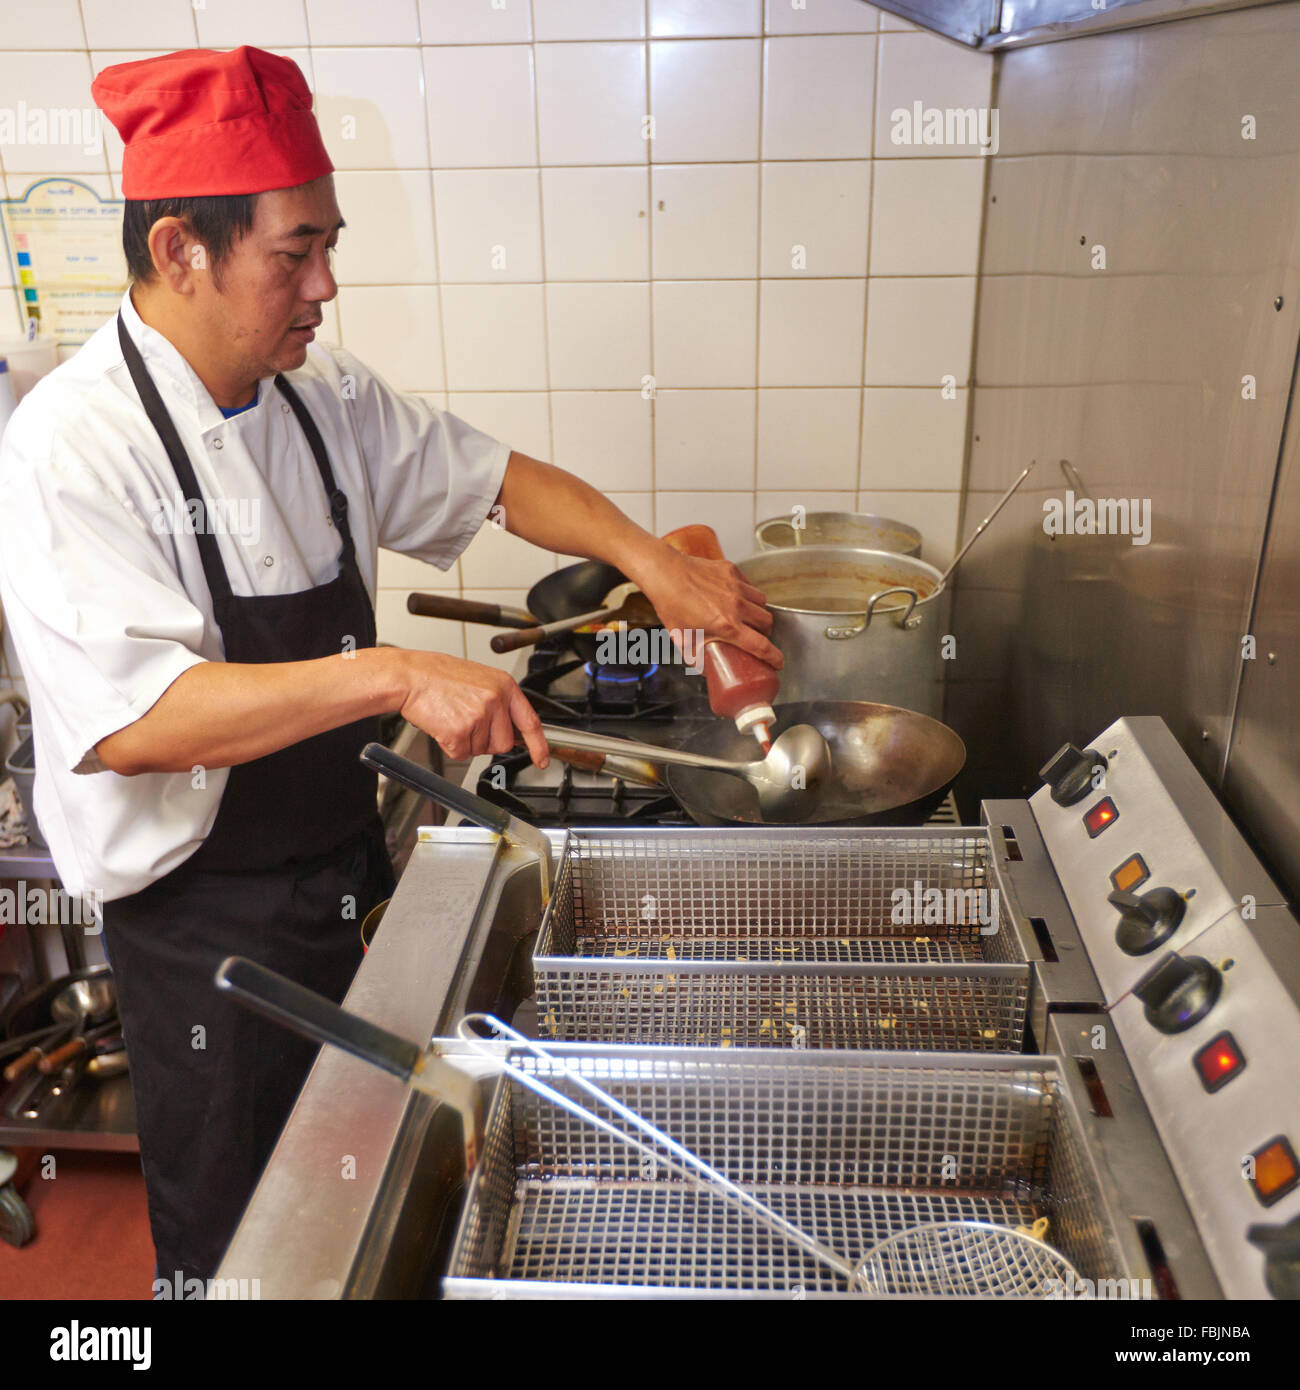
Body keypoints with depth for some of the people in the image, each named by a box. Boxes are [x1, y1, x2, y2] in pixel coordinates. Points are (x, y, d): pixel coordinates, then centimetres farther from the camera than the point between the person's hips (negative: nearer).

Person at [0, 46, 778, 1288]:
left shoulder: (324, 402, 0)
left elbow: (490, 477, 8)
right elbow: (135, 719, -32)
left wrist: (646, 557, -7)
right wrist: (393, 676, -41)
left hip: (346, 875, 7)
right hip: (206, 921, -6)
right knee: (237, 1246, 16)